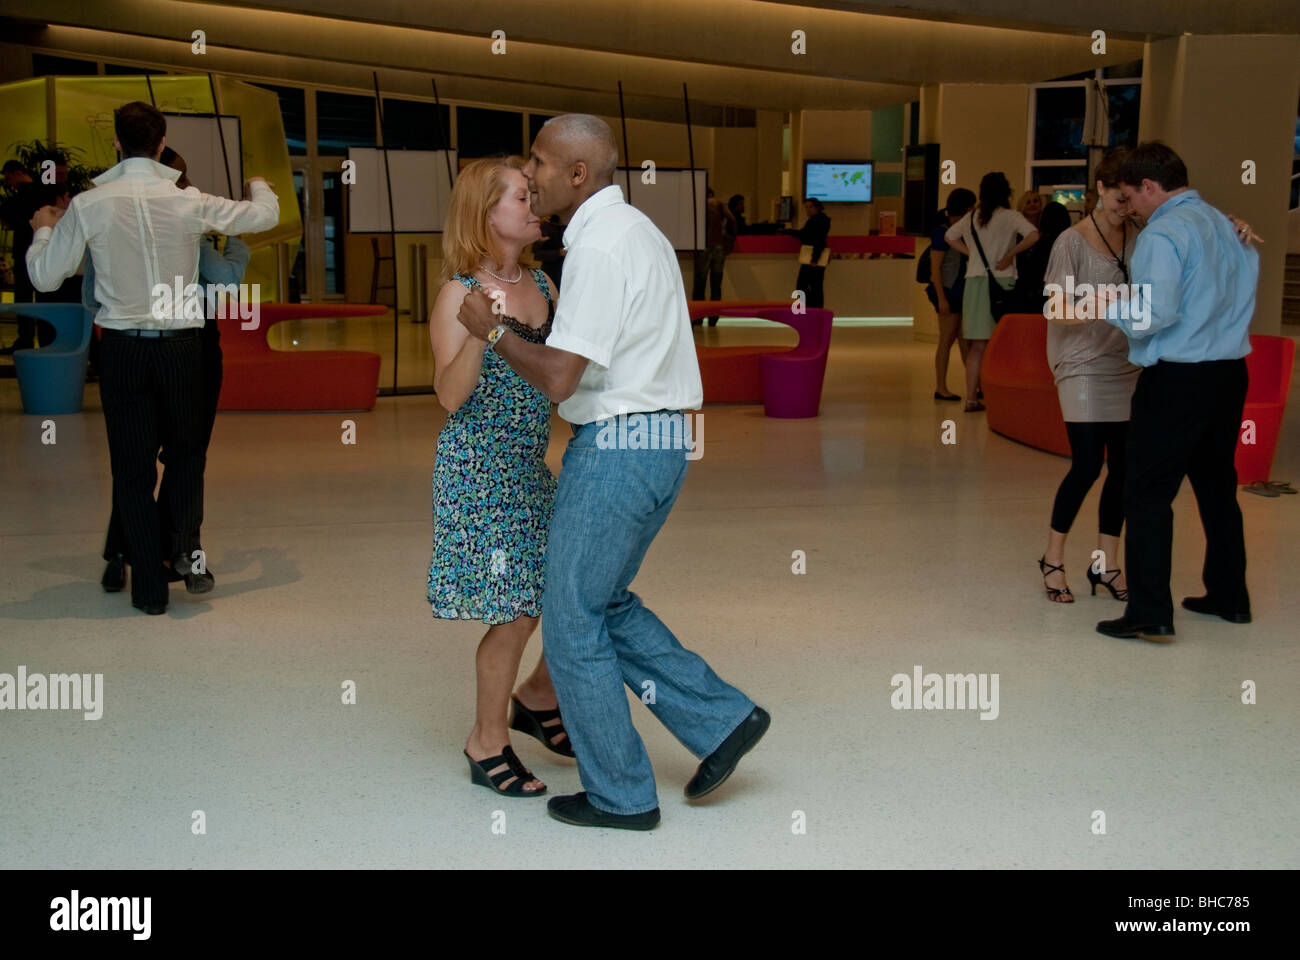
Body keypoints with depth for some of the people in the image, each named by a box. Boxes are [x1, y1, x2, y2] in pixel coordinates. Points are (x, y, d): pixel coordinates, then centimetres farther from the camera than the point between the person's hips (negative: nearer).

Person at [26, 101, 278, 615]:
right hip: (180, 344, 0)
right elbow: (265, 215, 5)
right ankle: (185, 546, -3)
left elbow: (45, 276, 2)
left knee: (133, 468, 7)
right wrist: (259, 185, 28)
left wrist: (43, 230, 22)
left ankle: (150, 588, 10)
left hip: (123, 349, 0)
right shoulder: (188, 202, -6)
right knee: (186, 451, 20)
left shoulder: (88, 205, -6)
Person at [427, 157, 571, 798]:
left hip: (531, 468, 7)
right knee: (516, 612, -4)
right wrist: (481, 330, -31)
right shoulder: (459, 294, -10)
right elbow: (450, 395, -18)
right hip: (478, 472, -7)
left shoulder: (543, 286, 8)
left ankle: (536, 698, 31)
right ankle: (487, 744, 17)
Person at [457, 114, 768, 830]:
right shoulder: (636, 229, 15)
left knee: (573, 620, 3)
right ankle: (720, 718, 20)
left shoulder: (600, 246, -18)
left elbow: (559, 378, -23)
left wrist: (492, 330, -8)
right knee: (604, 602, 20)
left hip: (615, 448, -10)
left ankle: (619, 794, 15)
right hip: (659, 443, 10)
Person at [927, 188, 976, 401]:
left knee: (965, 340, 9)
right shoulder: (942, 232, -12)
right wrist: (941, 298, -20)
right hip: (948, 293, -8)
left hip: (960, 293, 8)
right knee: (947, 341, -4)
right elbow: (935, 268, -15)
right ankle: (940, 388, 3)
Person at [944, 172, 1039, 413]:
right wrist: (1010, 255, -10)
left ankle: (973, 395, 4)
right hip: (1001, 282, -4)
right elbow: (1033, 235, -18)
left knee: (978, 344, 6)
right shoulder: (1009, 216, -4)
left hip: (974, 282, 5)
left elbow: (949, 236, 23)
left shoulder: (972, 217, 10)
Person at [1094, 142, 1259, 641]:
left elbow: (1155, 314, -22)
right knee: (1217, 487, 18)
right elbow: (1243, 293, 19)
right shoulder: (1228, 226, 12)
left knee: (1148, 495, -3)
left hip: (1177, 379, -8)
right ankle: (1229, 596, 29)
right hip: (1230, 371, 9)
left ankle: (1151, 615, -4)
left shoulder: (1163, 234, -14)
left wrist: (1109, 305, -6)